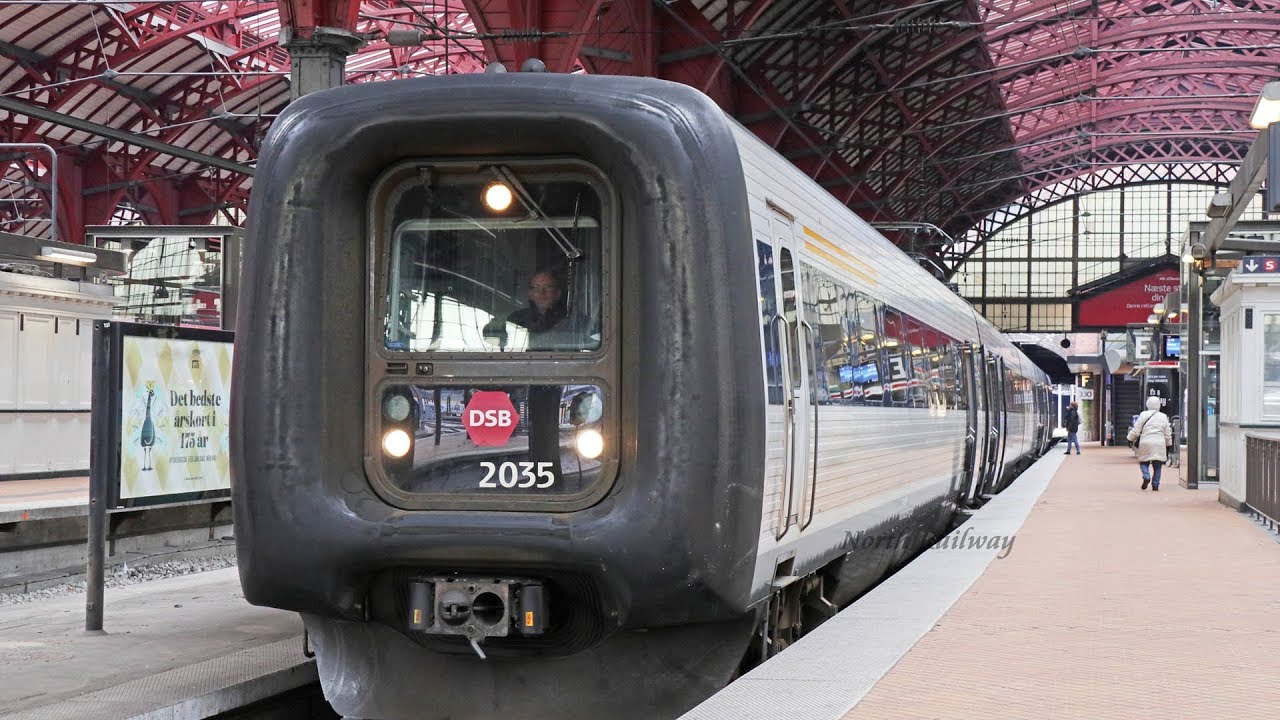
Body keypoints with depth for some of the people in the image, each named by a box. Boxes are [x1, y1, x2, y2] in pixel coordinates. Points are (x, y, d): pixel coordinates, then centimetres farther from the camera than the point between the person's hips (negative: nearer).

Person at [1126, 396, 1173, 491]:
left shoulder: (1143, 415, -1)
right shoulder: (1164, 417, 7)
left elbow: (1136, 431, -1)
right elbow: (1168, 434, 11)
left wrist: (1130, 439, 14)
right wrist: (1168, 444, 22)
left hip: (1145, 444, -2)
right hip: (1159, 444, 2)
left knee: (1143, 462, 11)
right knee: (1157, 466, 8)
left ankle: (1146, 476, -14)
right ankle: (1155, 484, 5)